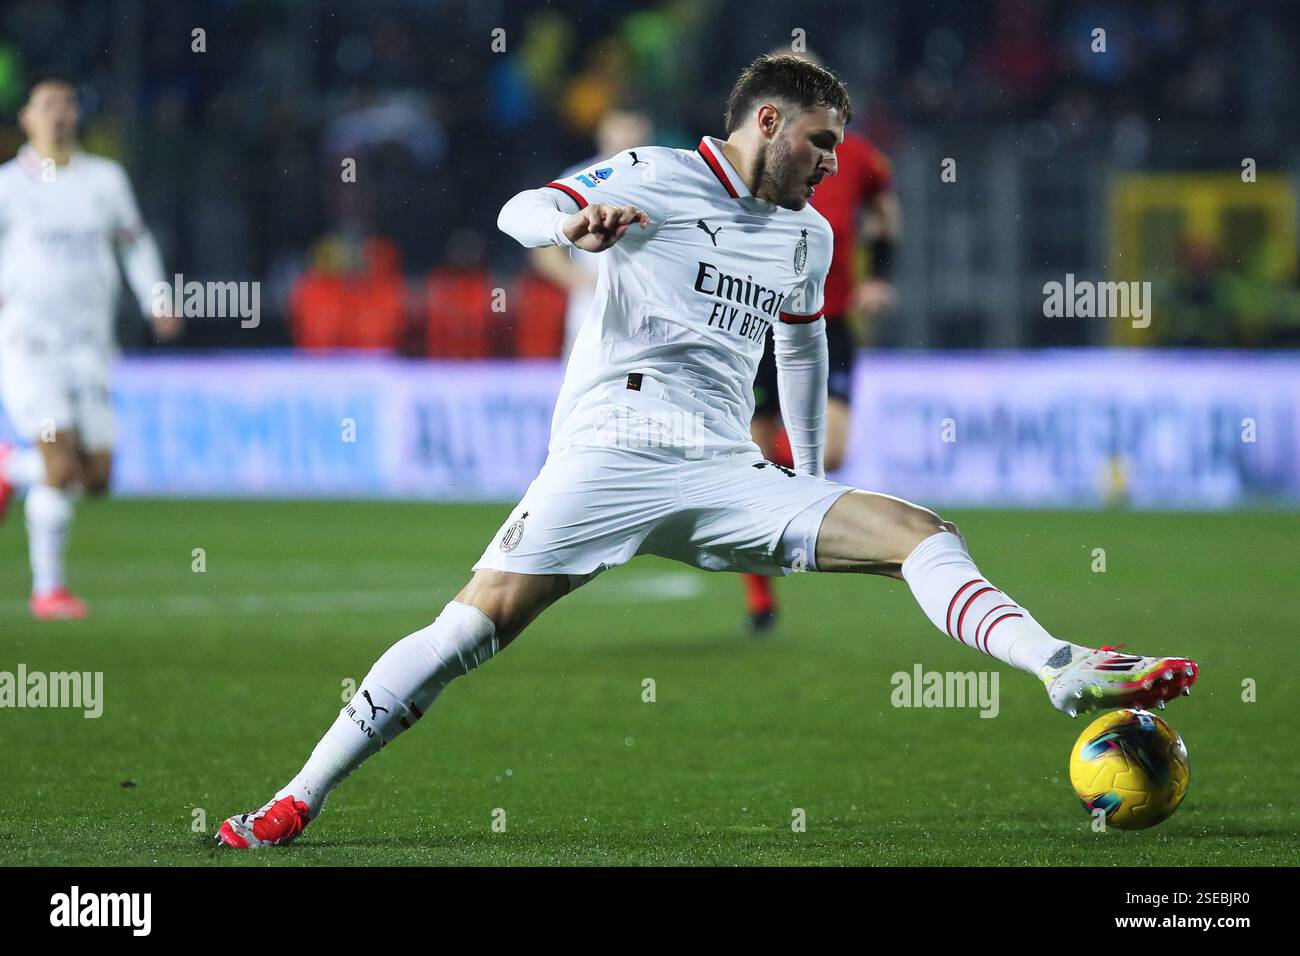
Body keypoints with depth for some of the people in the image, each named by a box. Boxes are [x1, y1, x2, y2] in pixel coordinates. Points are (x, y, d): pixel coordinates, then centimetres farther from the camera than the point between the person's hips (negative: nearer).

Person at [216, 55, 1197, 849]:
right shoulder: (657, 177, 1)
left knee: (921, 533, -10)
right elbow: (520, 211, -9)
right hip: (613, 449, -5)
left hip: (727, 477, 6)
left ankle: (1068, 675, -20)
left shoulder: (809, 237, 20)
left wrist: (813, 478, 39)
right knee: (482, 616, -20)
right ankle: (296, 801, -16)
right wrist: (575, 221, -33)